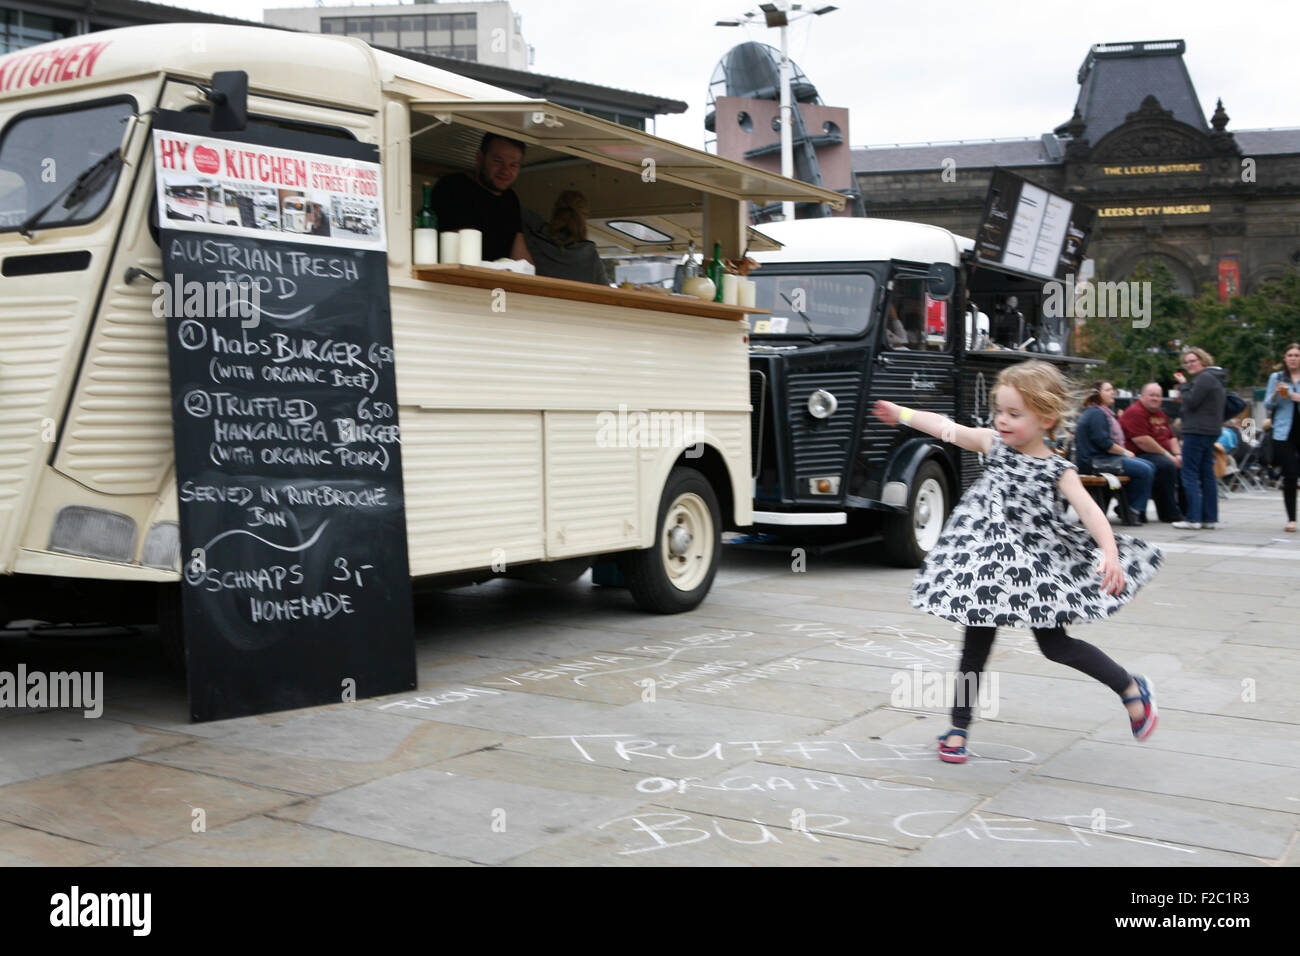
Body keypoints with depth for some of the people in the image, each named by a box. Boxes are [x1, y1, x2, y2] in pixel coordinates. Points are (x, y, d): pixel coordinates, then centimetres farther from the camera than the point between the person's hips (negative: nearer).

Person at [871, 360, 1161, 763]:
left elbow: (1090, 512, -19)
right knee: (976, 644, 5)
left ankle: (1132, 689, 24)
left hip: (1037, 567, -3)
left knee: (1056, 646, 2)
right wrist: (902, 413, 8)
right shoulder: (992, 444, 0)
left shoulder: (1058, 470, -10)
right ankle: (958, 728, 15)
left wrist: (1111, 554, -33)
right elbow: (946, 427, 4)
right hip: (987, 566, 3)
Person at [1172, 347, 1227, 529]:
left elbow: (1191, 402, -16)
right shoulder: (1216, 378, 21)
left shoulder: (1204, 378, -12)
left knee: (1190, 475, -8)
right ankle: (1210, 518, 11)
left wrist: (1183, 385, -4)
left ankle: (1193, 518, -12)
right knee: (1207, 475, 10)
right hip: (1210, 431, 10)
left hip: (1197, 431, -10)